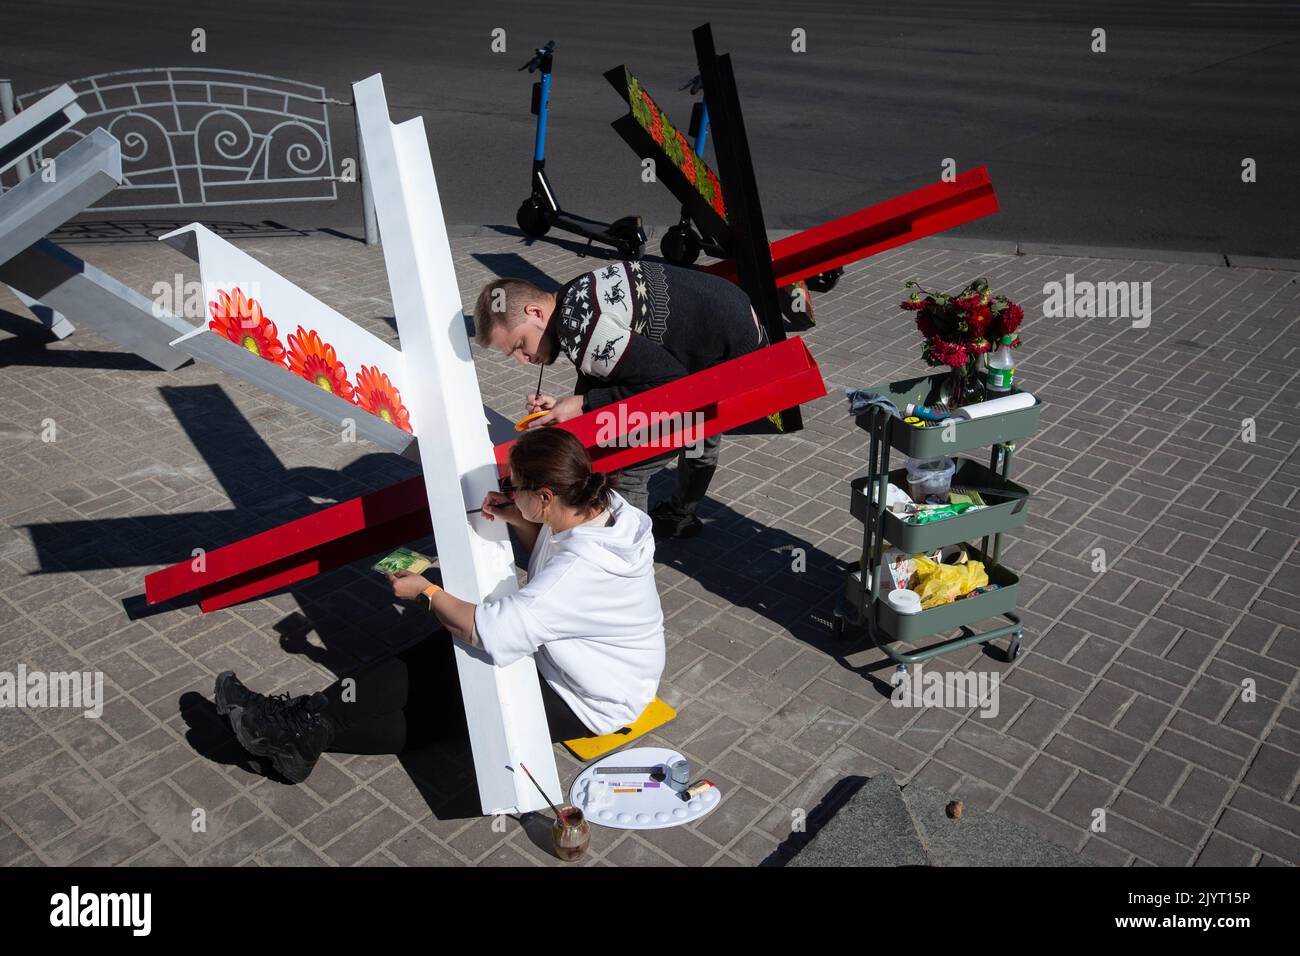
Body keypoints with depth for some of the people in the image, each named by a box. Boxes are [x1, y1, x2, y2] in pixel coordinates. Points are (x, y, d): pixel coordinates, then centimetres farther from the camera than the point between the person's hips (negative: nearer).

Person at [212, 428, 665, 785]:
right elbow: (552, 554, 12)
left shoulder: (582, 567, -37)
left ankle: (310, 731, -1)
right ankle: (311, 713, -6)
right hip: (554, 653, 8)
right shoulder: (599, 505, -9)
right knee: (437, 654, -3)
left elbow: (494, 631, -36)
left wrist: (427, 592, -20)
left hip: (589, 703, -8)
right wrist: (517, 522, -8)